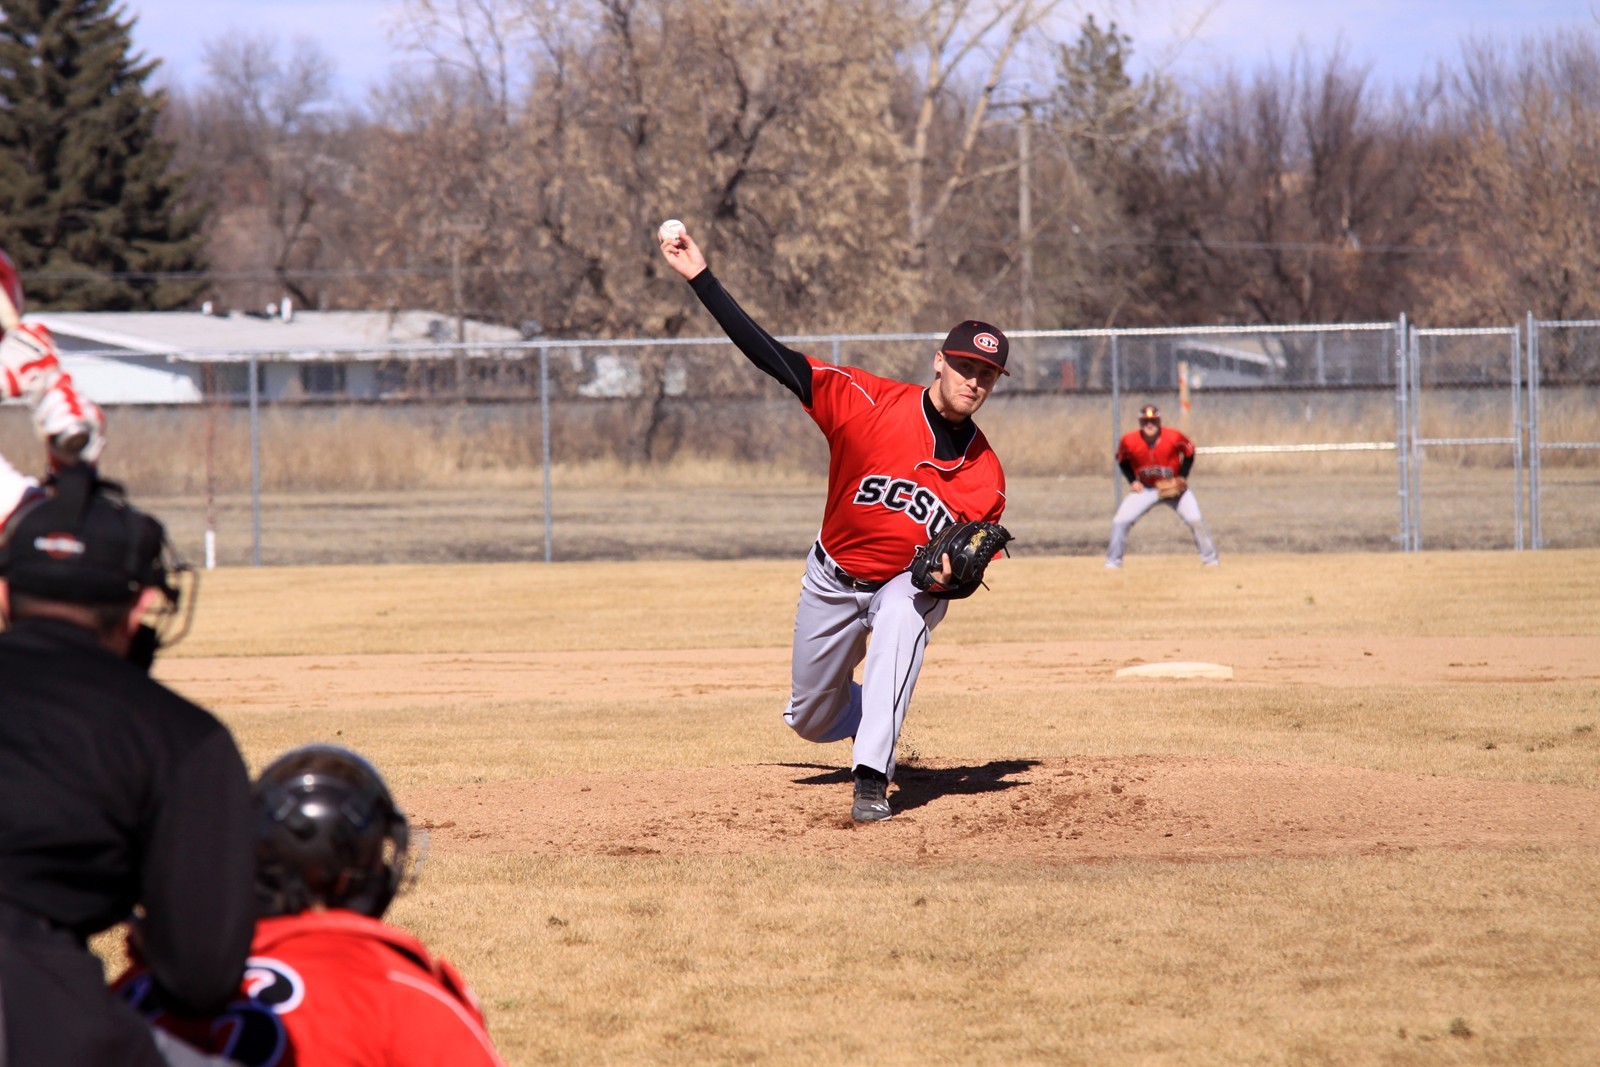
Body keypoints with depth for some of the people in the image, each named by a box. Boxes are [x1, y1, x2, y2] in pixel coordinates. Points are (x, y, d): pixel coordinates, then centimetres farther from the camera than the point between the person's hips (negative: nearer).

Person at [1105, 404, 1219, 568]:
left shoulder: (1173, 437, -20)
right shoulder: (1129, 441, -17)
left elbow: (1189, 452, -2)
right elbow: (1122, 459, 4)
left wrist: (1183, 478, -11)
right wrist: (1132, 481, -7)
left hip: (1174, 487, -1)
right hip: (1145, 489, 1)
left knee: (1195, 520, -14)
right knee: (1119, 522, -12)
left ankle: (1210, 558, 2)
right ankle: (1113, 561, 5)